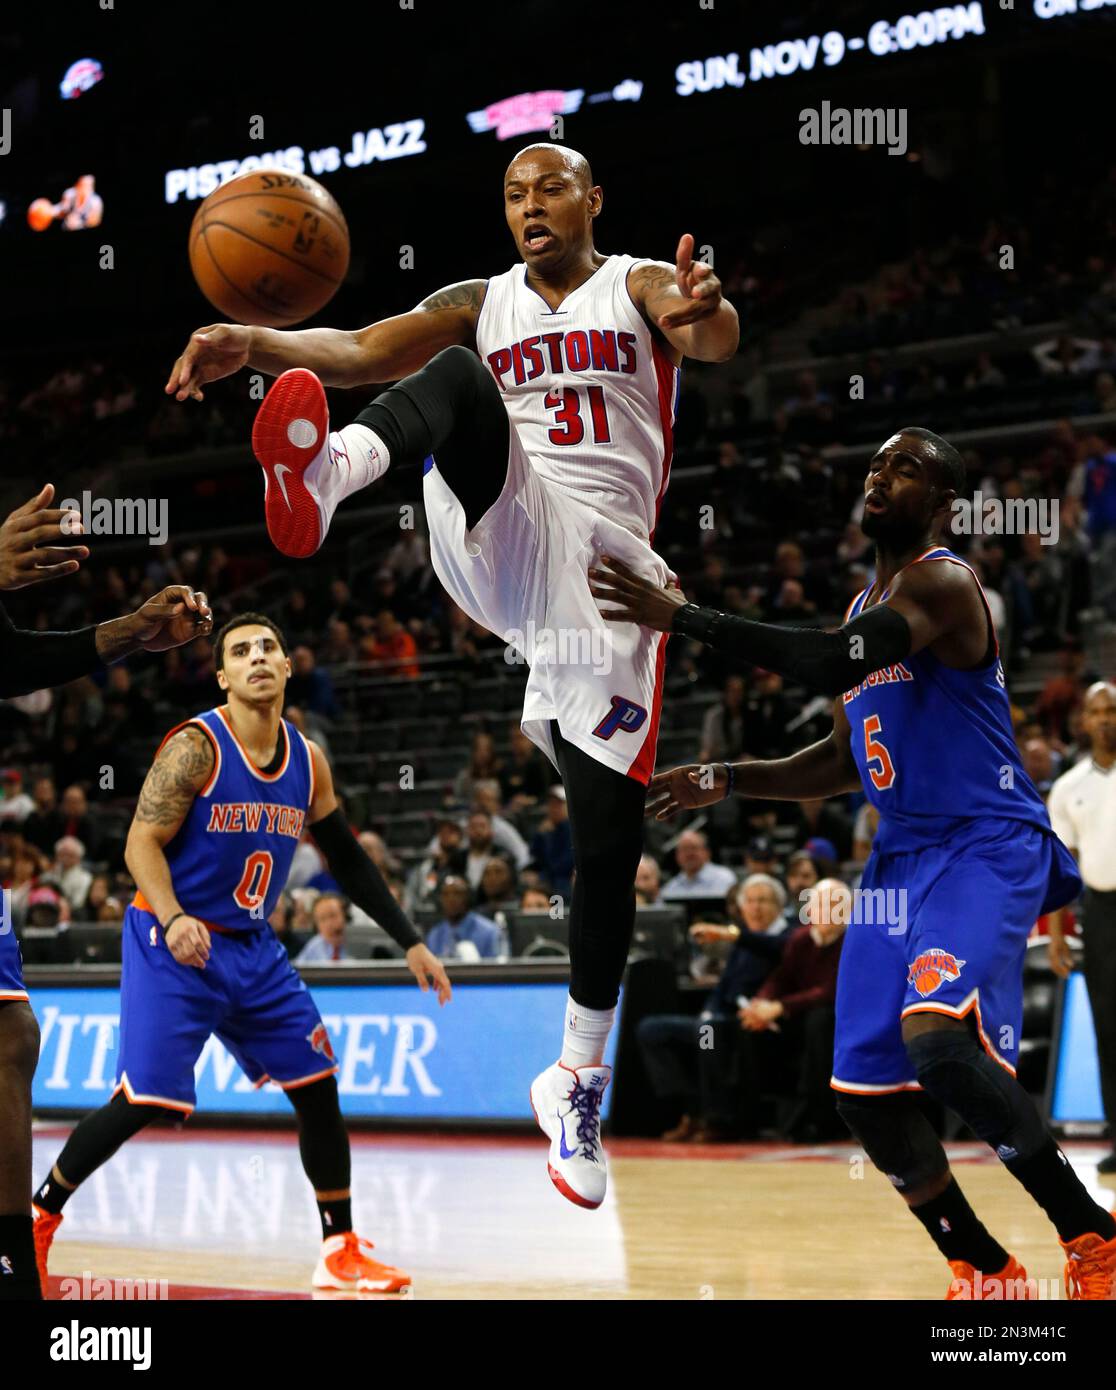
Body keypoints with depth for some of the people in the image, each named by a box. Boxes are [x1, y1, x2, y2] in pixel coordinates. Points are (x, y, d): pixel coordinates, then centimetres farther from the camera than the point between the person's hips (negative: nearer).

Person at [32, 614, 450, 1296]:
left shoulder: (308, 760, 5)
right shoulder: (197, 746, -14)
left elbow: (348, 858, 15)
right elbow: (142, 842, -17)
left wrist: (411, 941, 13)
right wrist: (173, 918, -35)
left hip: (252, 947, 6)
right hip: (175, 946, -6)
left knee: (319, 1088, 2)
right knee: (141, 1100, -14)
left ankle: (342, 1251, 13)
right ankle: (38, 1217, 5)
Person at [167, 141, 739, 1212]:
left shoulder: (640, 288, 8)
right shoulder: (482, 306, 15)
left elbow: (715, 340, -16)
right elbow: (358, 350, -1)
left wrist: (702, 312, -42)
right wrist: (256, 345, -22)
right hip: (503, 544, 1)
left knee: (609, 832, -3)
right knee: (459, 376, -27)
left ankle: (578, 1082, 13)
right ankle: (327, 470, -61)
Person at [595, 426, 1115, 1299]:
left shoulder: (941, 583, -12)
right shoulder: (864, 606, 17)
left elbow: (836, 664, -29)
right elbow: (846, 763, 24)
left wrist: (686, 620, -27)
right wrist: (729, 780, 13)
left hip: (985, 845, -9)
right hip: (900, 857, 9)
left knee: (940, 1039, -31)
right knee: (866, 1093, 4)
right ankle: (986, 1273, 19)